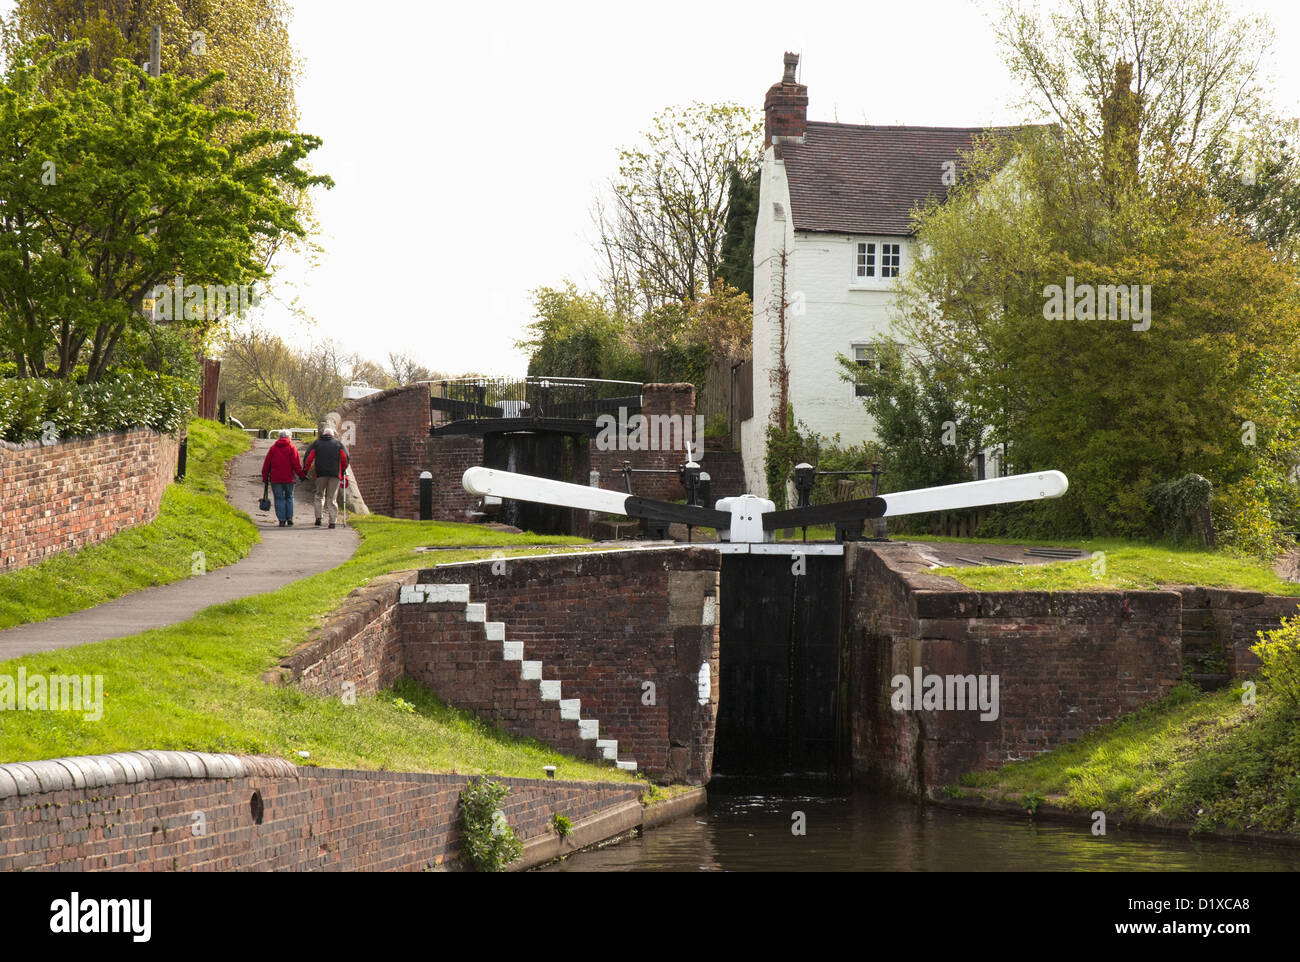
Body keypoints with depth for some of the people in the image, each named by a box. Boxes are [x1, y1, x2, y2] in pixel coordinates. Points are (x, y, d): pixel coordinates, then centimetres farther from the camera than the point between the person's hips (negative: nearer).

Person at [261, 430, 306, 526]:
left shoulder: (273, 448, 7)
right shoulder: (292, 448, -1)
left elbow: (266, 464, 6)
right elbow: (297, 464, -7)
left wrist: (265, 478, 12)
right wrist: (302, 475, 1)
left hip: (275, 478, 1)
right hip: (288, 478, -1)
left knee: (279, 499, 4)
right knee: (289, 498, 13)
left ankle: (282, 520, -1)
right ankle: (289, 518, 5)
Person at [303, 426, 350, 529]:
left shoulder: (316, 443, 10)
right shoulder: (338, 443, 11)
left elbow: (309, 457, 0)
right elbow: (345, 458, 2)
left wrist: (306, 470, 8)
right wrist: (343, 470, 14)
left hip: (321, 474, 0)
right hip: (335, 474, 0)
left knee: (319, 495, 13)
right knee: (332, 498, 3)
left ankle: (318, 517, -3)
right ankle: (332, 521, -2)